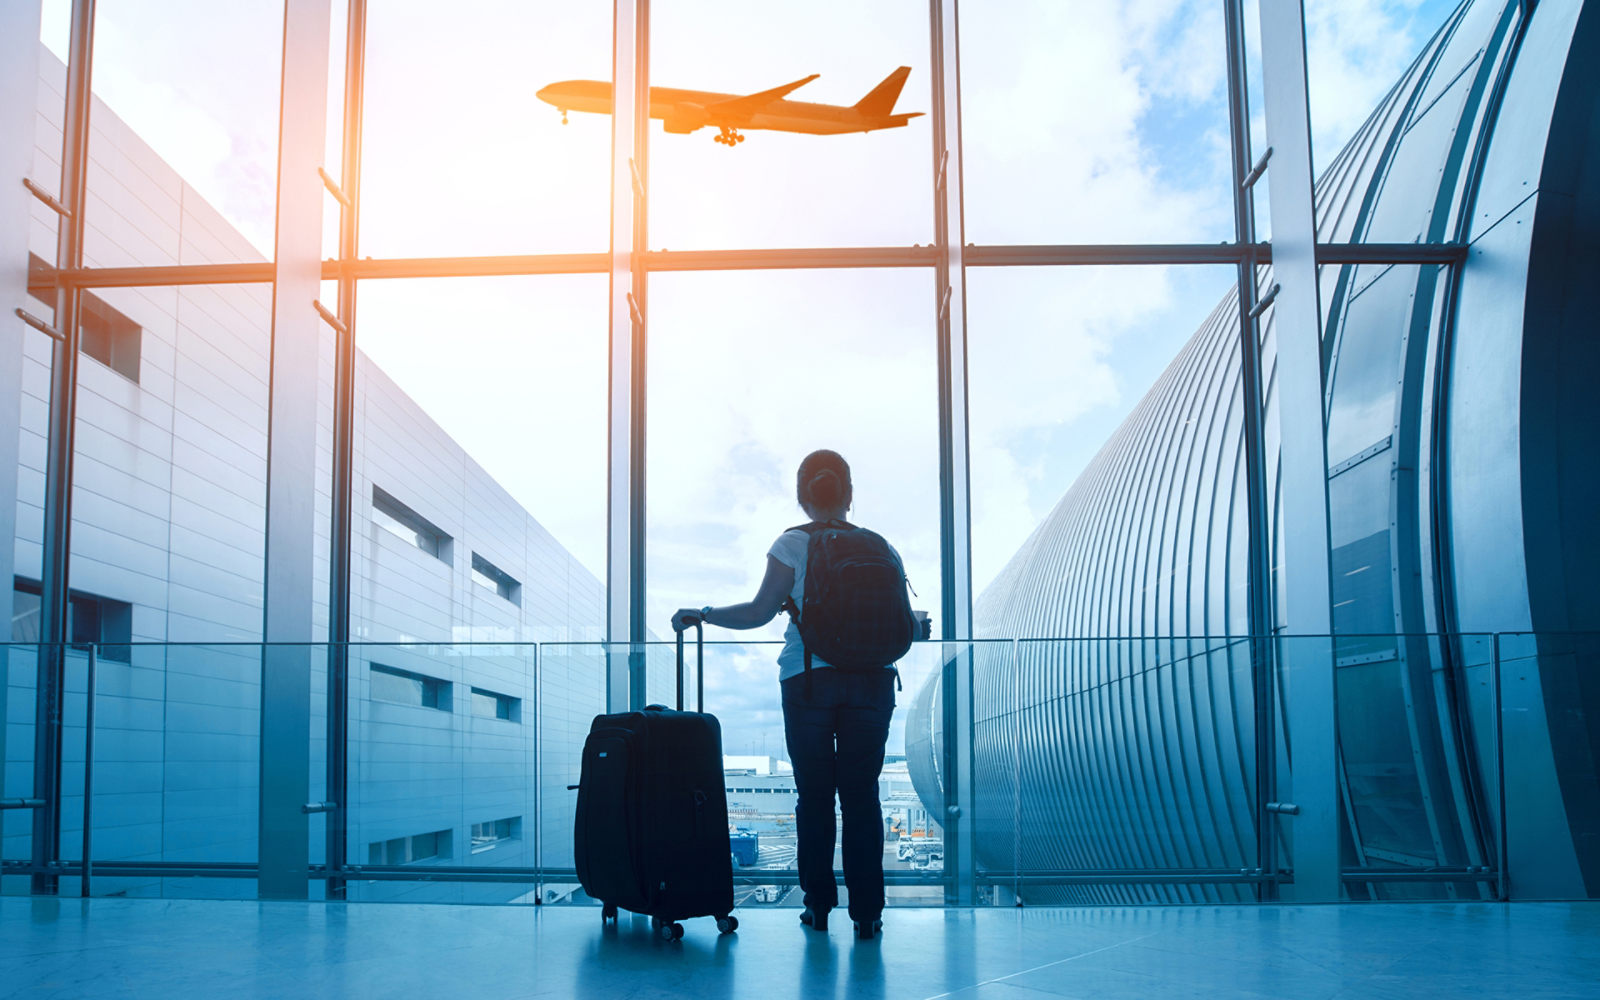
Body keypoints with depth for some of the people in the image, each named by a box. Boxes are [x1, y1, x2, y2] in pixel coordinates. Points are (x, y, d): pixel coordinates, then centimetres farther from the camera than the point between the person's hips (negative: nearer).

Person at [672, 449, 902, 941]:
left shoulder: (793, 544, 0)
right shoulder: (879, 548, 7)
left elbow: (759, 612, -3)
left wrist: (700, 614, 10)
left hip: (808, 679, -2)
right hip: (872, 680, 2)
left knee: (814, 793, 8)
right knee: (862, 793, 4)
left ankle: (819, 904, 13)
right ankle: (866, 910, 3)